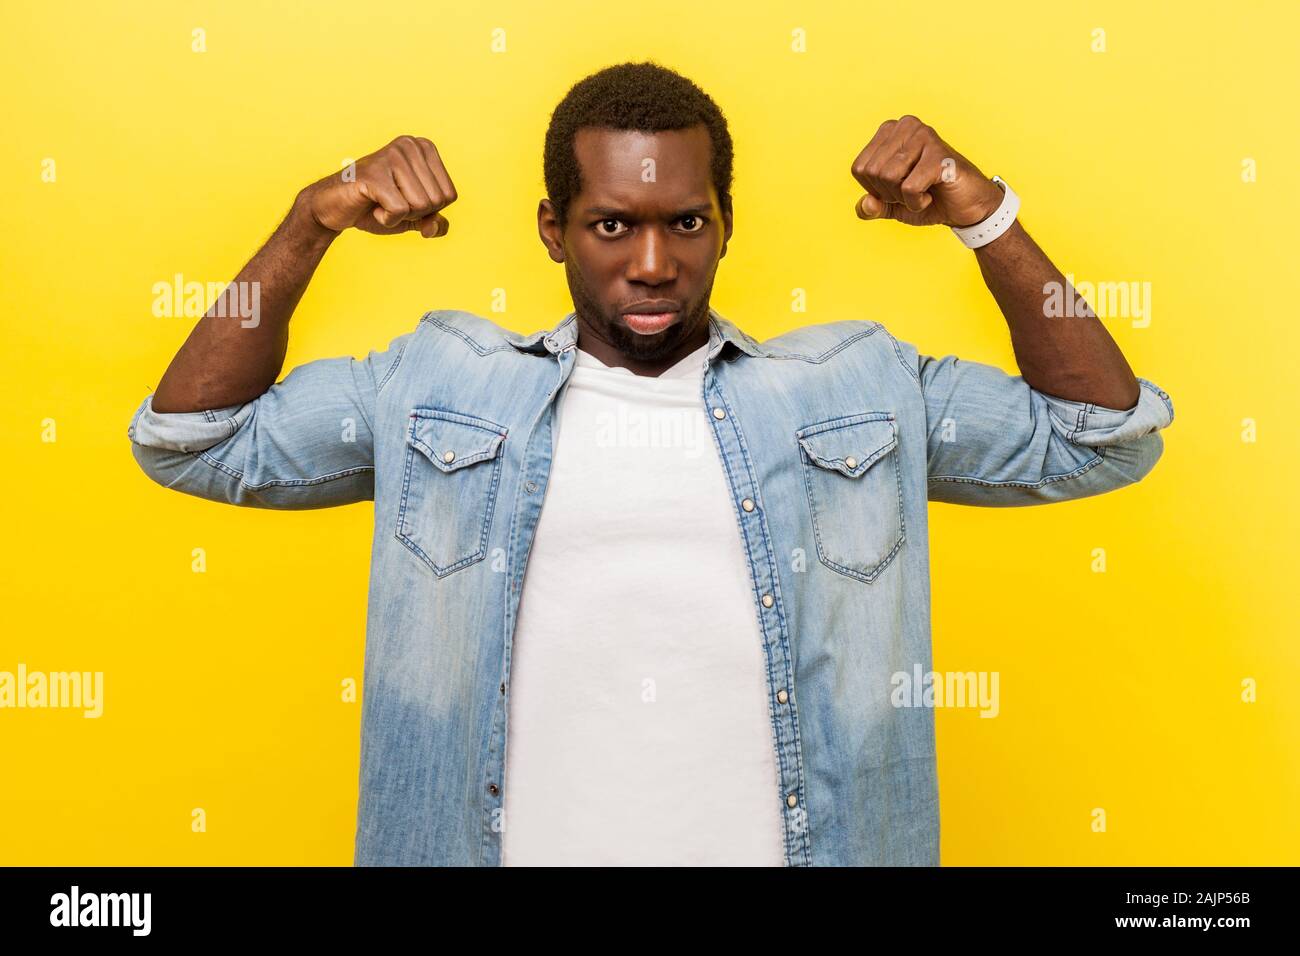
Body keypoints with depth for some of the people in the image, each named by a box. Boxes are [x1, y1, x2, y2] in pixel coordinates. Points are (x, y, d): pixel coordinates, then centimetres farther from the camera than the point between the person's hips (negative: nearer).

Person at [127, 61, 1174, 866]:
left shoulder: (860, 388, 4)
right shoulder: (440, 384, 4)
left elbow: (1105, 437, 5)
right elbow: (191, 440, 6)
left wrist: (985, 214, -5)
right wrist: (312, 225, -5)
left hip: (781, 840, 1)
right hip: (516, 839, 0)